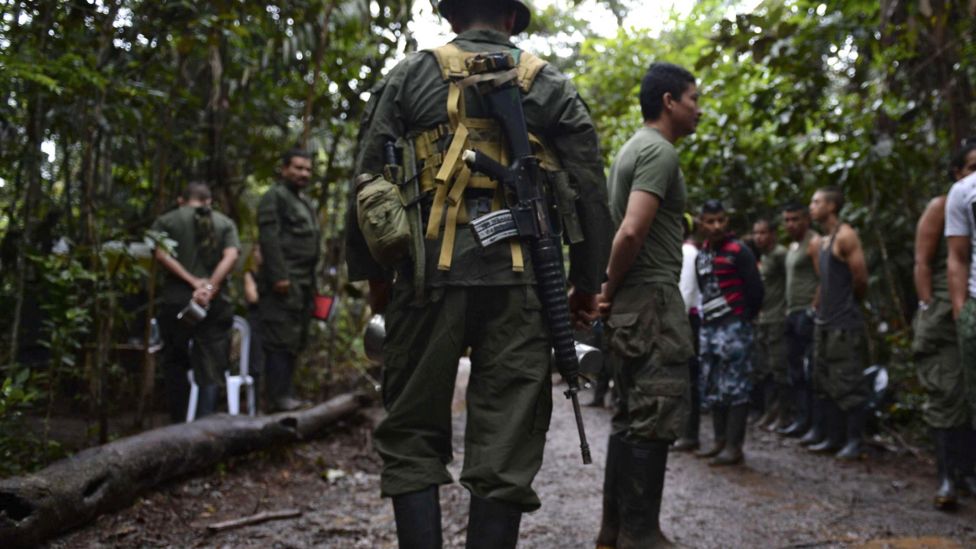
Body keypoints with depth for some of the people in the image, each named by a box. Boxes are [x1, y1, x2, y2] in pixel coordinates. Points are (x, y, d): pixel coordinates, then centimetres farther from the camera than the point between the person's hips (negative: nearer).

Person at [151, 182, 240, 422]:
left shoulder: (166, 221, 10)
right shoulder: (225, 223, 12)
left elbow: (161, 254, -8)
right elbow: (231, 256, -5)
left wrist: (192, 281, -12)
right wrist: (210, 287, -13)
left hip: (176, 301, 0)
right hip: (215, 303, 0)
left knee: (175, 366, 13)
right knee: (211, 370, 2)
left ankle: (178, 426, 15)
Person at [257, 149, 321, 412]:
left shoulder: (305, 202, 25)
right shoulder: (275, 196, -3)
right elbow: (269, 238, -13)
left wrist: (312, 283, 19)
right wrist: (279, 277, -21)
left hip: (303, 283, 9)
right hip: (284, 282, -9)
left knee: (295, 341, 9)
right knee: (281, 341, -10)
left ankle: (287, 395, 14)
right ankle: (279, 397, -10)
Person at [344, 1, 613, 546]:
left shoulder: (409, 77, 11)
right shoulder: (553, 86, 13)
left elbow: (370, 181, 6)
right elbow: (592, 192, 9)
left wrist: (374, 273, 14)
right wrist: (587, 285, 15)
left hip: (429, 276, 0)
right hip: (521, 281, 1)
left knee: (413, 439, 9)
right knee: (506, 448, 3)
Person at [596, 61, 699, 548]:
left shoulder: (633, 148, 20)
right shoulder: (660, 151, -12)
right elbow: (632, 231, -24)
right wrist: (612, 289, -12)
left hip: (630, 304, 10)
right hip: (653, 299, -10)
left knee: (632, 418, 13)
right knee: (654, 420, -7)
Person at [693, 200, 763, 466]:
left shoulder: (738, 250, -7)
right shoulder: (701, 255, 15)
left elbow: (755, 289, -9)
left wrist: (745, 319, -3)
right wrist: (705, 317, 12)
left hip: (734, 327, -8)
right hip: (709, 327, 8)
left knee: (735, 386, -8)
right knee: (712, 387, 12)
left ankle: (734, 447, -8)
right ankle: (720, 441, 21)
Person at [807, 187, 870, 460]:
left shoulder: (845, 237, -11)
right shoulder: (823, 241, 15)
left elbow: (861, 279, -13)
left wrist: (848, 302, 2)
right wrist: (820, 305, 9)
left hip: (845, 325, -9)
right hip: (825, 323, 9)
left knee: (850, 385, -4)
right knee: (827, 385, 12)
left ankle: (855, 441, 2)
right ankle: (834, 438, 19)